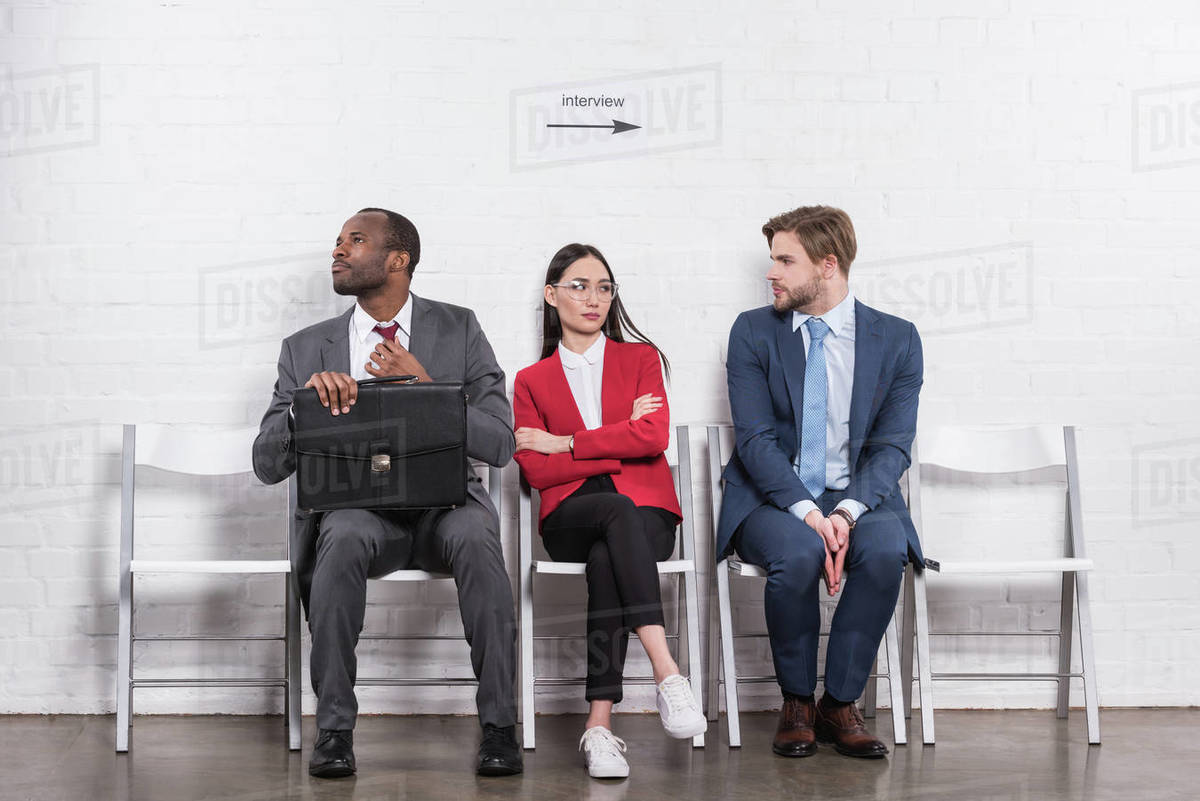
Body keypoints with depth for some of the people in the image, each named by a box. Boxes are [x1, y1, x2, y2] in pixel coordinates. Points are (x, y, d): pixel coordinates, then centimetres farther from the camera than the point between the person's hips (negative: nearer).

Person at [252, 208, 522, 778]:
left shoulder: (458, 329, 9)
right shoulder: (306, 349, 12)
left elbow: (499, 444, -1)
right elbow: (267, 465, 5)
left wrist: (425, 385, -14)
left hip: (444, 501, 0)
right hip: (353, 505, 1)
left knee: (475, 535, -34)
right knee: (343, 535, -35)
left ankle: (498, 725, -25)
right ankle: (333, 727, -24)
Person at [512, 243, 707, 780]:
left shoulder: (641, 358, 16)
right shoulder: (532, 380, 17)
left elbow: (654, 437, -4)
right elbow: (536, 472, 1)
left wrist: (565, 443, -3)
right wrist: (619, 444, -5)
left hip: (646, 509, 0)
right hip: (570, 515, 0)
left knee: (606, 561, -36)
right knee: (618, 511, -38)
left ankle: (599, 726, -43)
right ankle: (667, 674, -50)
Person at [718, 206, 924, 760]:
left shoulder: (897, 339, 4)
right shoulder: (753, 332, 3)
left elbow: (892, 445, -3)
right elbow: (755, 438, -7)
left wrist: (847, 512, -22)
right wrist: (807, 513, -23)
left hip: (856, 496, 1)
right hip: (772, 497, -1)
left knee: (886, 550, -32)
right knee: (797, 554, -34)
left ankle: (840, 703, -13)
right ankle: (796, 703, -9)